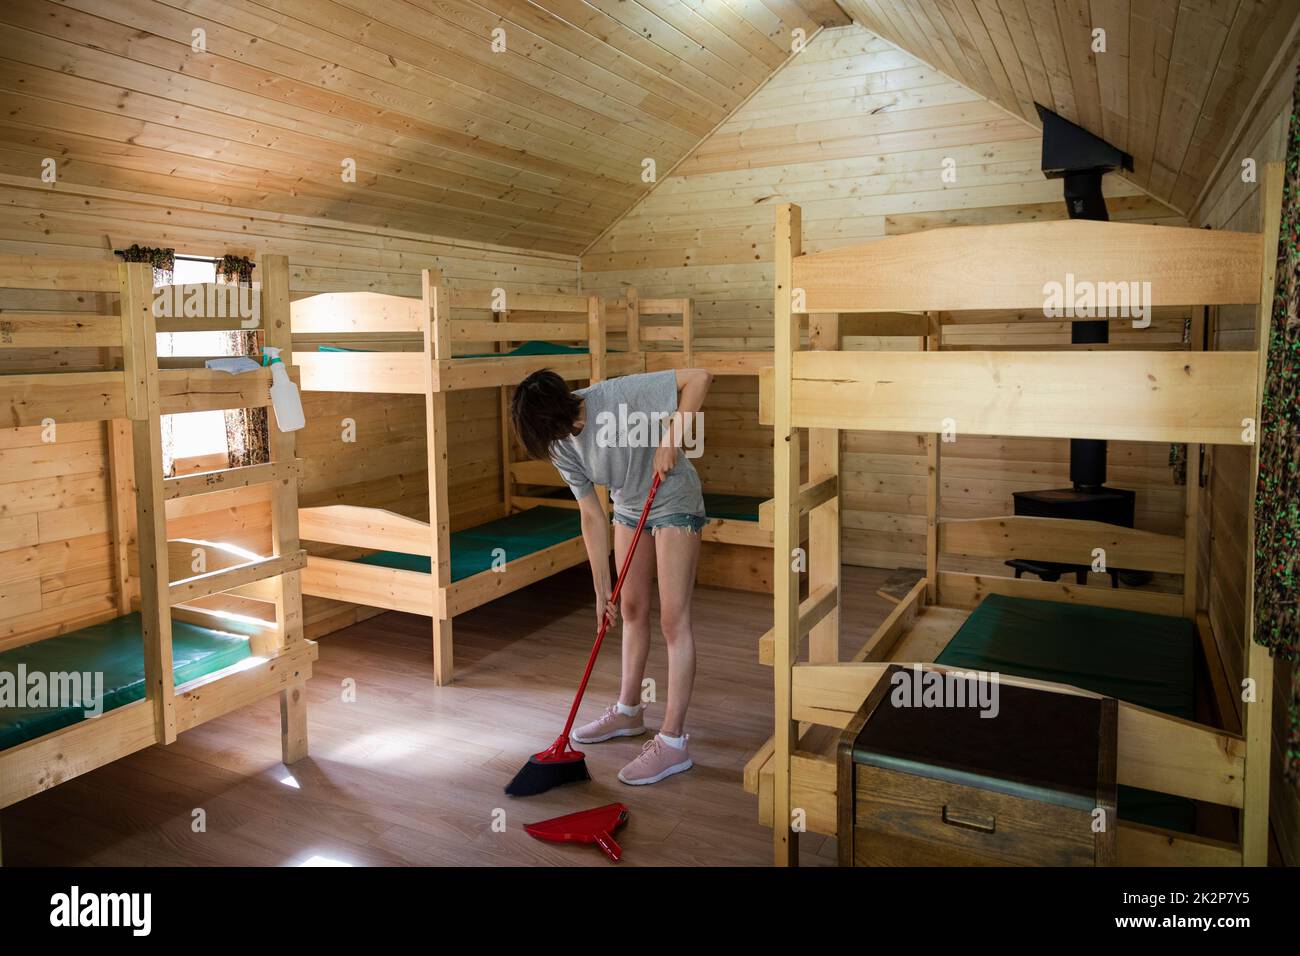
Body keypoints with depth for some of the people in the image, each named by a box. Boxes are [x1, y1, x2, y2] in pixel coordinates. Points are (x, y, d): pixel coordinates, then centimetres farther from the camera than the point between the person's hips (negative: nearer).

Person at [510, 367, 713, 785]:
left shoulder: (619, 395, -30)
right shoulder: (562, 446, -11)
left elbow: (699, 377, -29)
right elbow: (592, 517, -7)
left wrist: (672, 437, -36)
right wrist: (602, 589, -8)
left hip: (674, 503, -7)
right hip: (629, 508, 7)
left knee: (673, 618, -7)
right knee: (632, 609, 16)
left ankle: (673, 740, -1)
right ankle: (628, 711, 34)